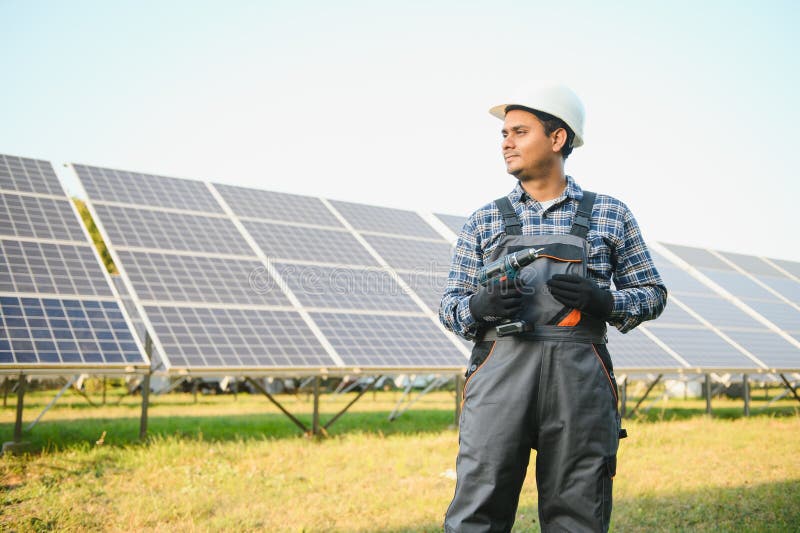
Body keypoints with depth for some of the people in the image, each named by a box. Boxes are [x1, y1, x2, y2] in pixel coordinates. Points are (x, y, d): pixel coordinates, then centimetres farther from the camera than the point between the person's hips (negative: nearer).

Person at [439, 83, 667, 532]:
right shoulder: (485, 222, 14)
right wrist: (478, 306, -9)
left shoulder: (611, 215, 12)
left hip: (580, 380, 0)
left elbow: (653, 293, 14)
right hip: (500, 372, 0)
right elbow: (450, 305, 14)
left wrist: (602, 300, -6)